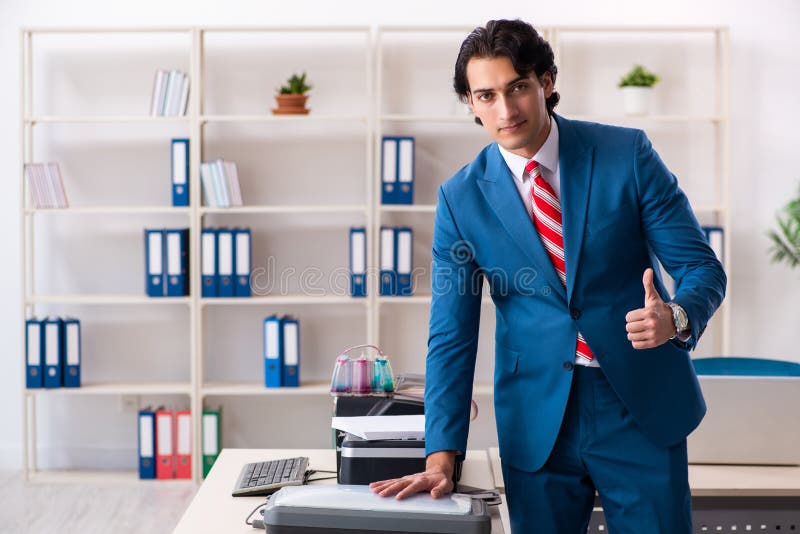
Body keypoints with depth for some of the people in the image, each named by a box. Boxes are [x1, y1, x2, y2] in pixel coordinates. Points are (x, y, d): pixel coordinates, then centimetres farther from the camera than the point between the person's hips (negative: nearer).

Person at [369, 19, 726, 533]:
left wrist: (675, 316, -26)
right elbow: (452, 336, -2)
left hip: (642, 406, 0)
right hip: (537, 421, 1)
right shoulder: (461, 199, -2)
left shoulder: (626, 153, -5)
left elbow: (701, 266, -3)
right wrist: (442, 457, -9)